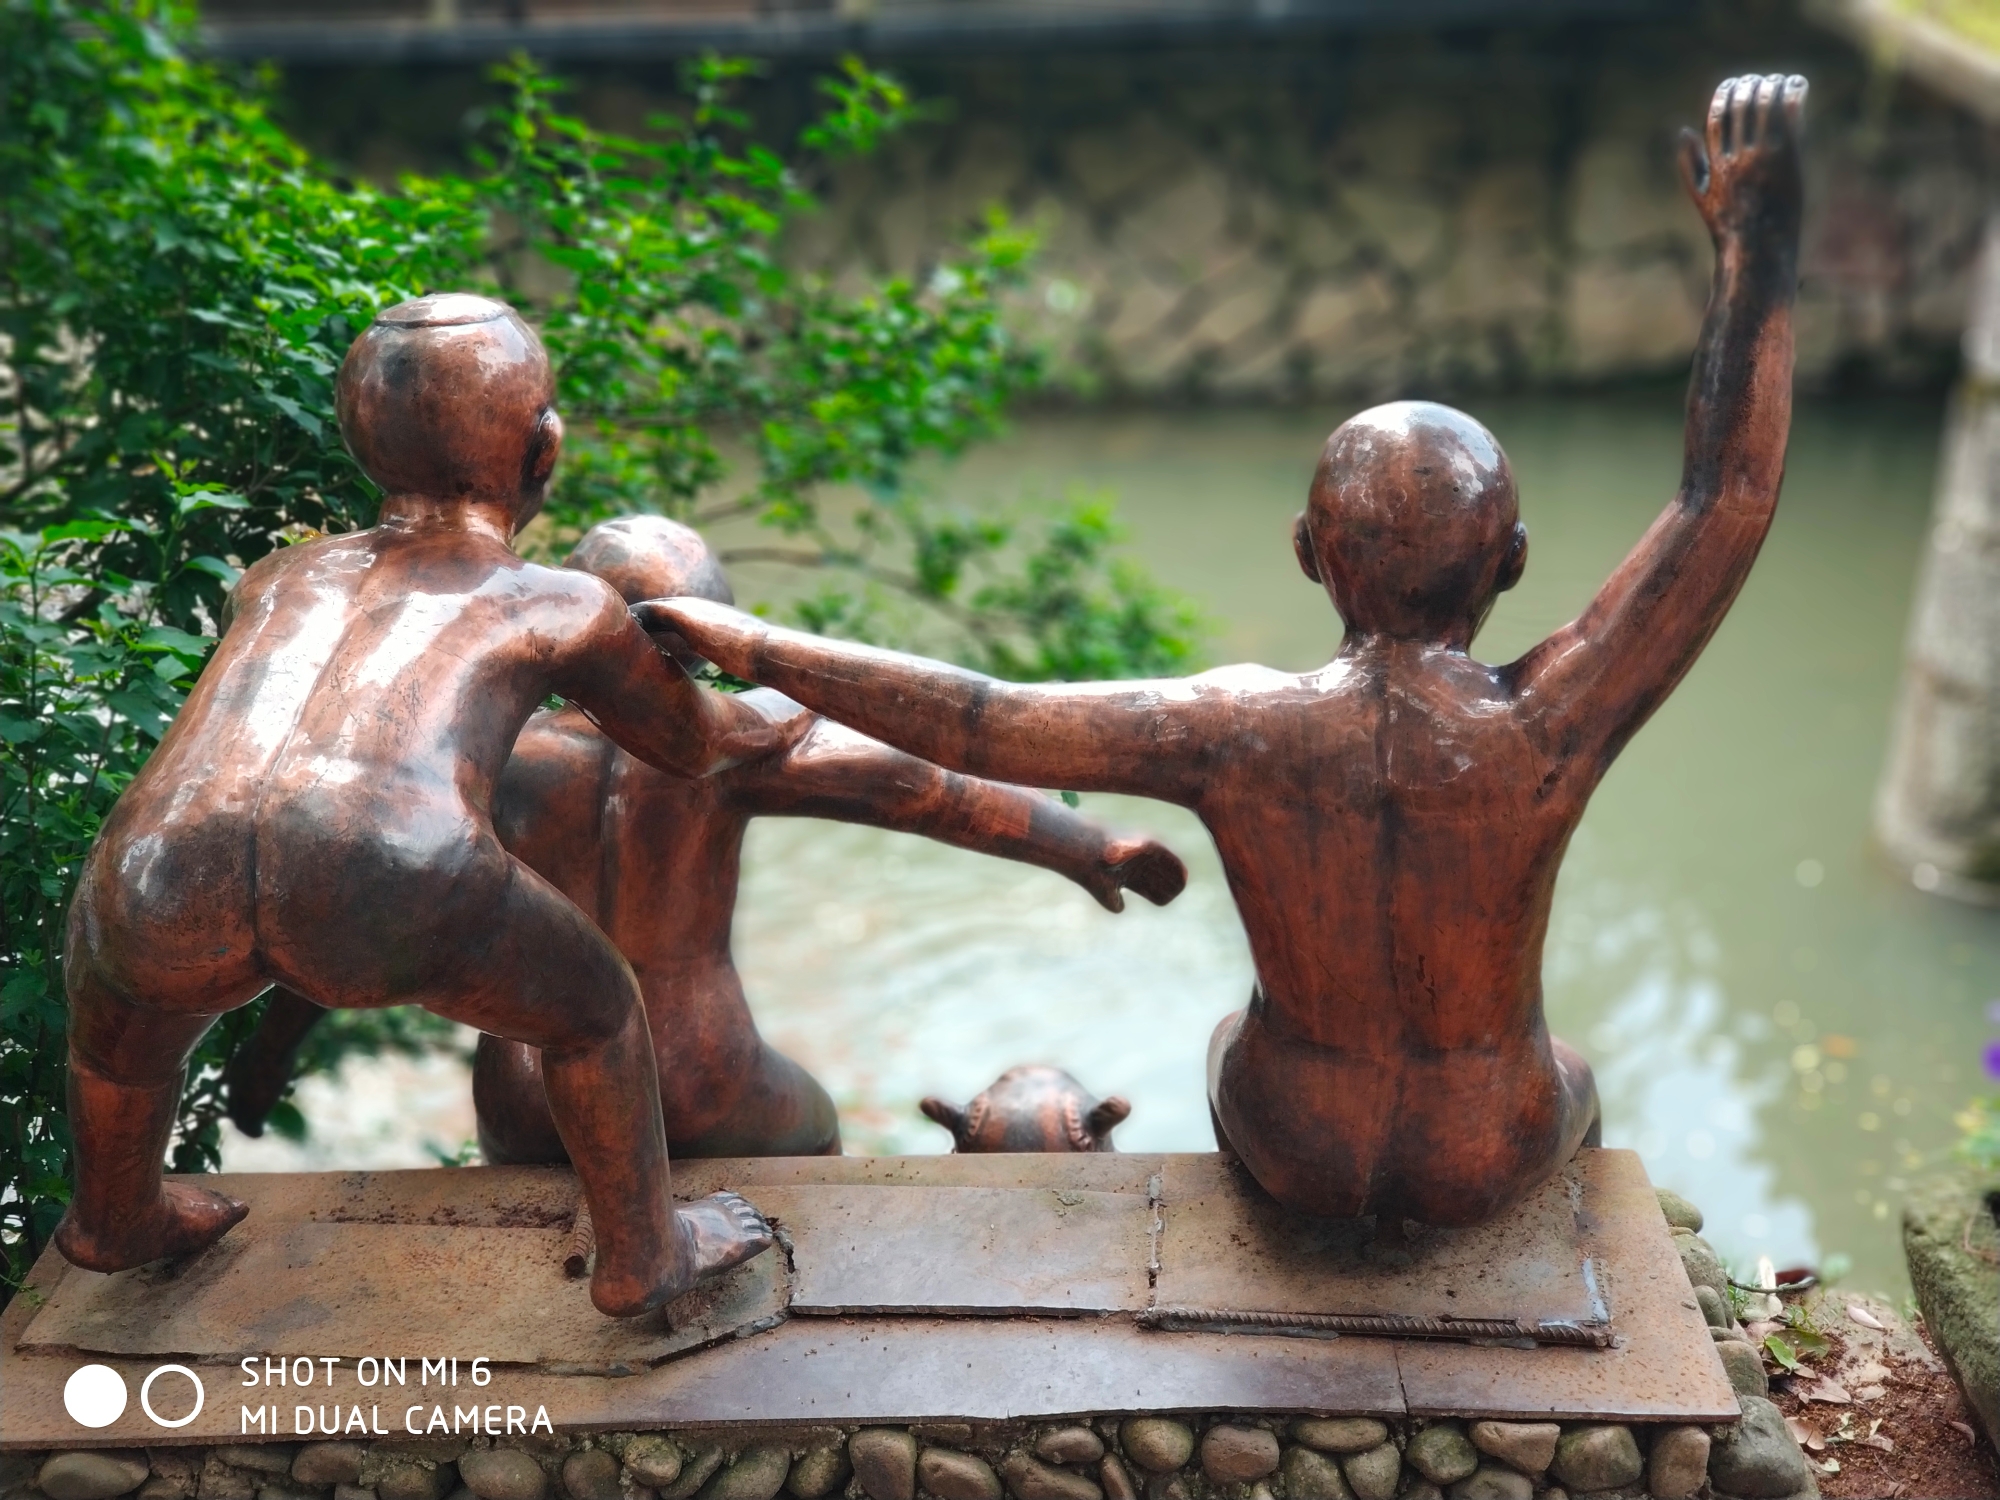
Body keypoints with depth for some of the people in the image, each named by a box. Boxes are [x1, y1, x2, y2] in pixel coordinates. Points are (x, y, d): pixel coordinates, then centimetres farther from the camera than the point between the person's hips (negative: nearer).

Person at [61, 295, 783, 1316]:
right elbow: (694, 743, 45)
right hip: (392, 882, -4)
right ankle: (644, 1254, 46)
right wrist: (776, 722, 68)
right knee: (591, 1006, 29)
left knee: (123, 982, 40)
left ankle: (117, 1219, 65)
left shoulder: (275, 580, 37)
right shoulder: (566, 605, 28)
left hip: (171, 882, 4)